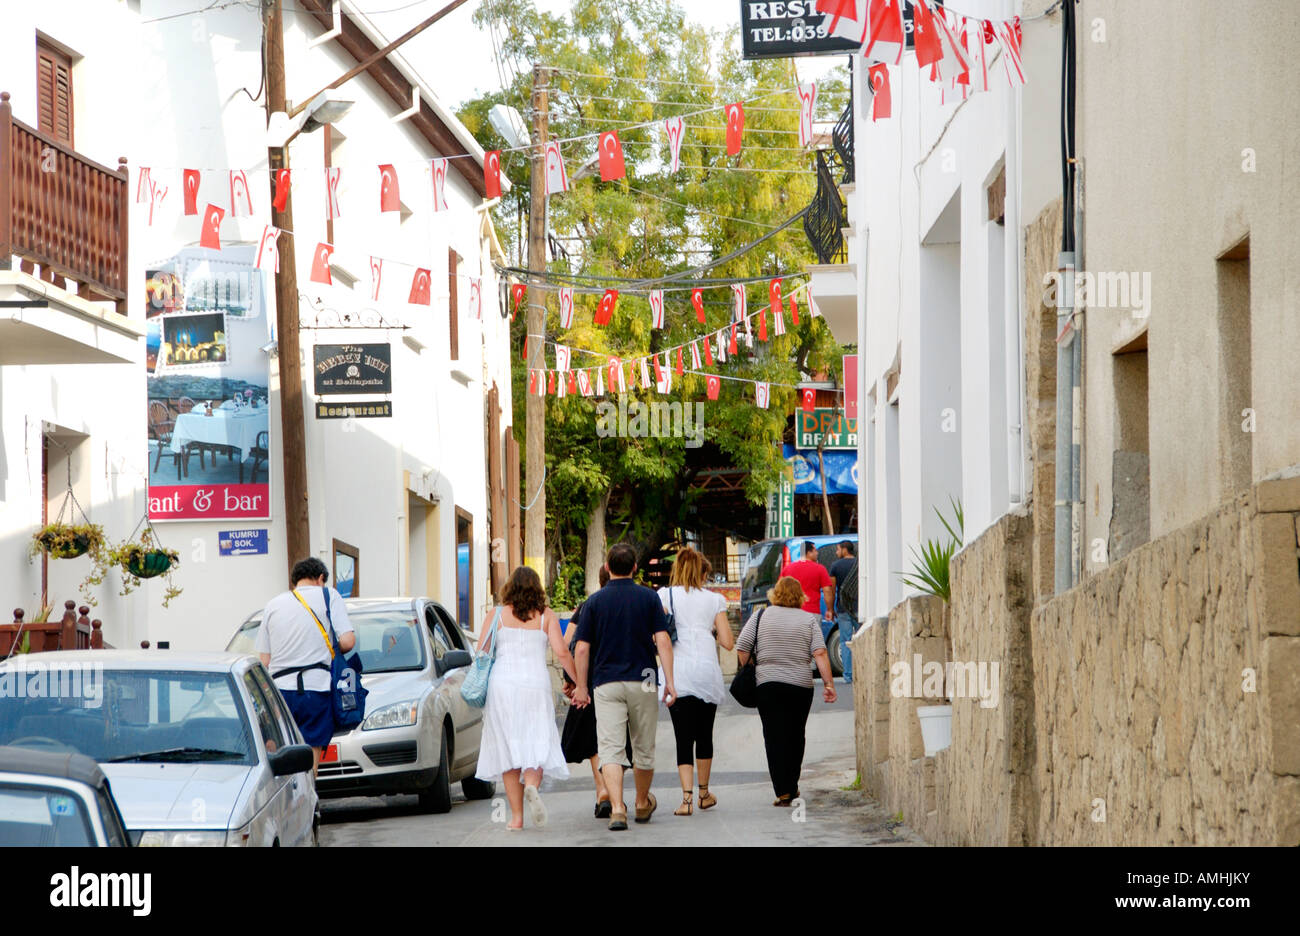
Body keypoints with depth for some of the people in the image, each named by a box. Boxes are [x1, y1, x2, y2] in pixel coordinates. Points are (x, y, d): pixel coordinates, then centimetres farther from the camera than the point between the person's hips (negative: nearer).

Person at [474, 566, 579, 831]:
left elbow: (480, 653, 1)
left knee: (508, 748, 5)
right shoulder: (546, 616, 5)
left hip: (502, 684, 0)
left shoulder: (497, 615, 5)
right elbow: (562, 653, -3)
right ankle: (532, 786, -28)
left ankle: (516, 816, 2)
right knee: (537, 744, 4)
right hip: (536, 684, 0)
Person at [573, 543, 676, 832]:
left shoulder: (595, 601, 2)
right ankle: (642, 804, 33)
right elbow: (663, 640, -5)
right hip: (642, 682, 1)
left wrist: (581, 687, 9)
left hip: (606, 683, -1)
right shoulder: (649, 597, 2)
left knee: (610, 748, -7)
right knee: (643, 748, 16)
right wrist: (669, 681, -4)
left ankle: (617, 808, -23)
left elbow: (582, 648, 1)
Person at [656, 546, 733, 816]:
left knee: (683, 738, -3)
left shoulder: (665, 595, 5)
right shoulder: (714, 600, 9)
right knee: (704, 735, 17)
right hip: (708, 672, 1)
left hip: (679, 673, -1)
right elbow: (728, 642, 5)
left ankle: (686, 797, -15)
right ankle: (704, 793, 29)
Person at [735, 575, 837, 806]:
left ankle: (783, 791, -11)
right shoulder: (809, 619, 4)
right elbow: (819, 653, -5)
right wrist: (828, 684, -4)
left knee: (775, 738, -2)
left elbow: (742, 648, 0)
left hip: (768, 683, -1)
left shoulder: (761, 616, 4)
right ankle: (792, 787, 22)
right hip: (801, 685, 1)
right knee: (796, 736, 15)